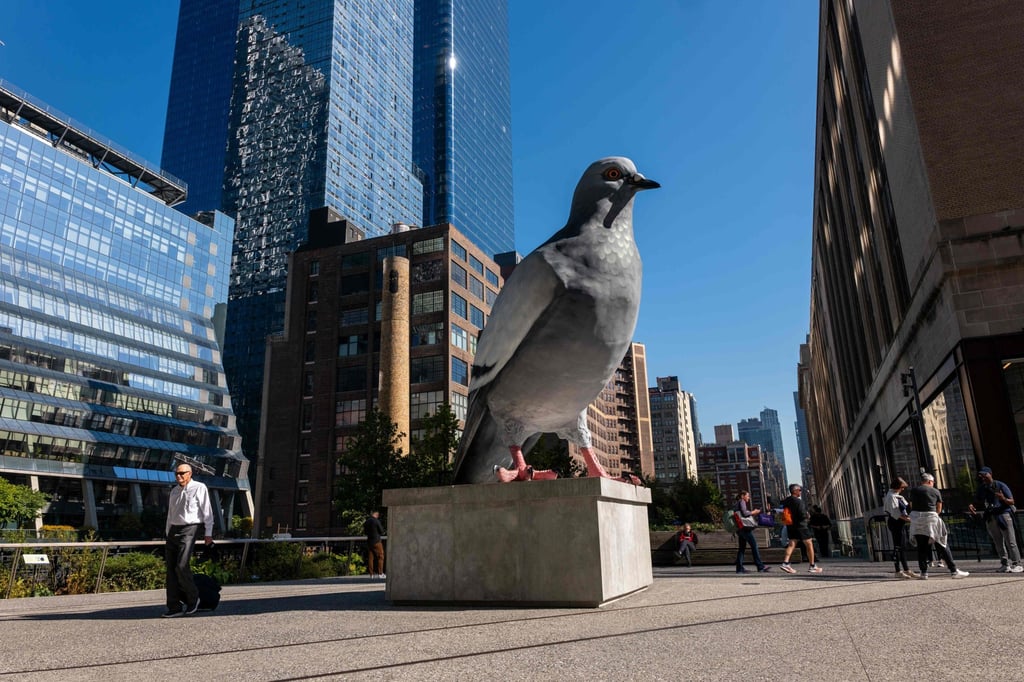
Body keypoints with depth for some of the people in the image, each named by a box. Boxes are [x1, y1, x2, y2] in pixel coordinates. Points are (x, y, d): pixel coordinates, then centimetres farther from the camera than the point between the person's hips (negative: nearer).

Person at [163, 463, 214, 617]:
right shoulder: (174, 491, 17)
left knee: (181, 566, -16)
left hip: (189, 530, -7)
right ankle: (175, 607, 9)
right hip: (173, 531, 7)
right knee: (171, 569, 3)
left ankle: (193, 598, 5)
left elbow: (206, 511, -4)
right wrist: (168, 534, 19)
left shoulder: (199, 488, -2)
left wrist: (208, 533, -8)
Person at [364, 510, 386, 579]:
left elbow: (364, 532, 15)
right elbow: (382, 531, -7)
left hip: (369, 541, 6)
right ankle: (380, 573, 3)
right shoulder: (376, 521, -14)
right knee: (380, 557, 4)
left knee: (370, 558, 9)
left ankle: (372, 574, 10)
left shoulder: (366, 521, 5)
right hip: (376, 541, -6)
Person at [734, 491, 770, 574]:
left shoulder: (738, 503, 24)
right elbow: (744, 513, -15)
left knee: (742, 548, 8)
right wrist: (753, 512, -2)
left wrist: (752, 513, 18)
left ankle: (739, 568, 5)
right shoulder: (742, 502, -3)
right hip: (744, 527, -10)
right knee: (754, 545, -9)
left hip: (740, 528, 10)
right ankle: (760, 566, -11)